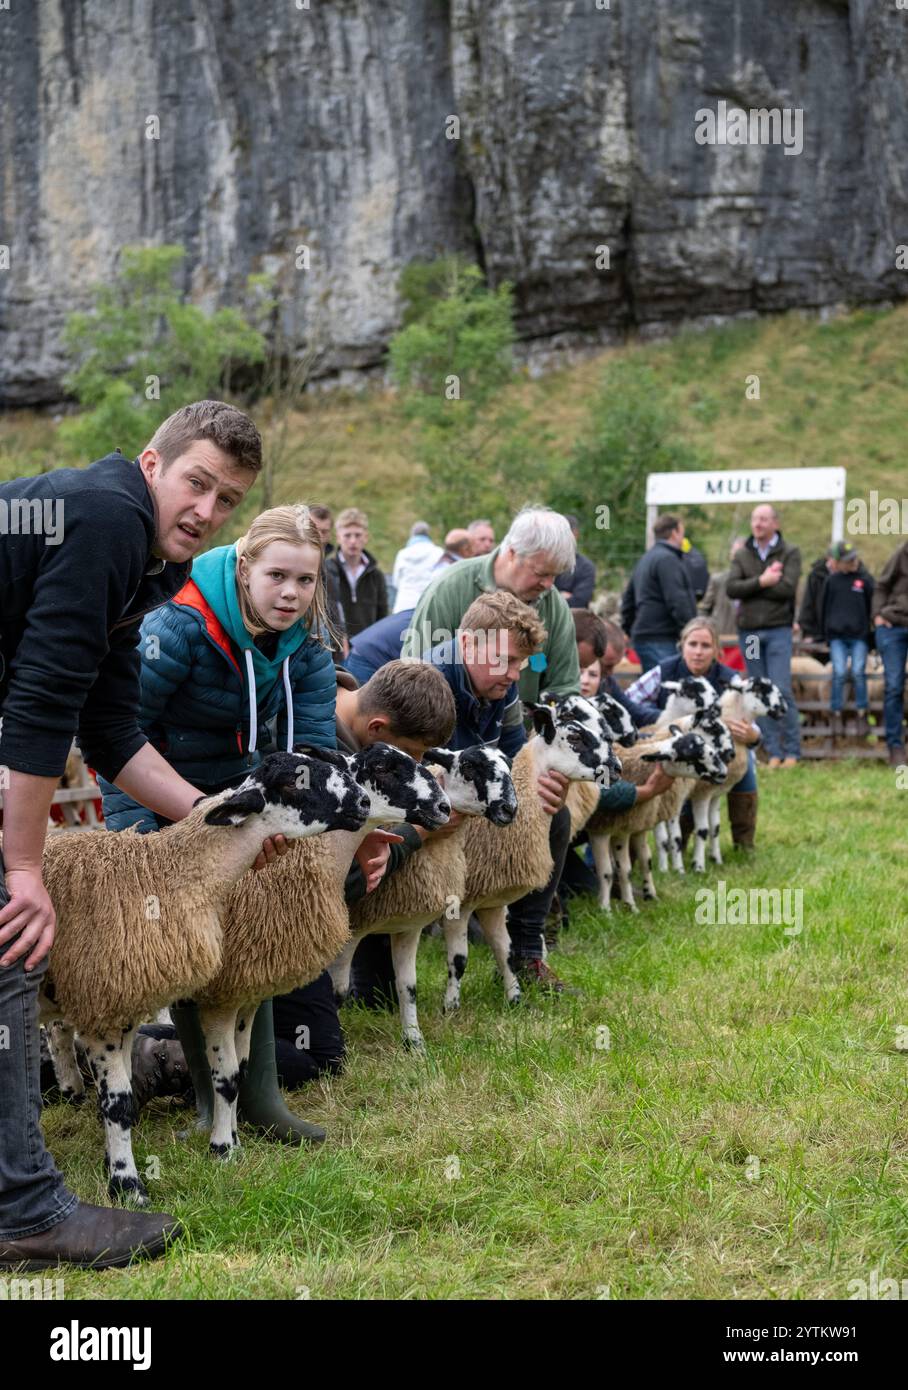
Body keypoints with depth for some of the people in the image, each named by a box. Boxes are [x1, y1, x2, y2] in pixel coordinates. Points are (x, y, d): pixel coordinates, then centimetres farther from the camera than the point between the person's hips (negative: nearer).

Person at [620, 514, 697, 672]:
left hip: (643, 636, 10)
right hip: (659, 639, -10)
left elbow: (628, 598, 26)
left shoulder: (645, 560, 21)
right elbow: (677, 601, -17)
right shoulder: (667, 559, -10)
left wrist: (629, 629, 29)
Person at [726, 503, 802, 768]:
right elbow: (730, 588, -4)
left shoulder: (790, 553, 0)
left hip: (778, 630, -4)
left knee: (782, 690, -10)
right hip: (748, 631, 4)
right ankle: (774, 752, 10)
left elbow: (787, 588, -13)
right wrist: (762, 581, -16)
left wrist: (750, 588, -9)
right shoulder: (742, 555, 9)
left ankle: (792, 751, -1)